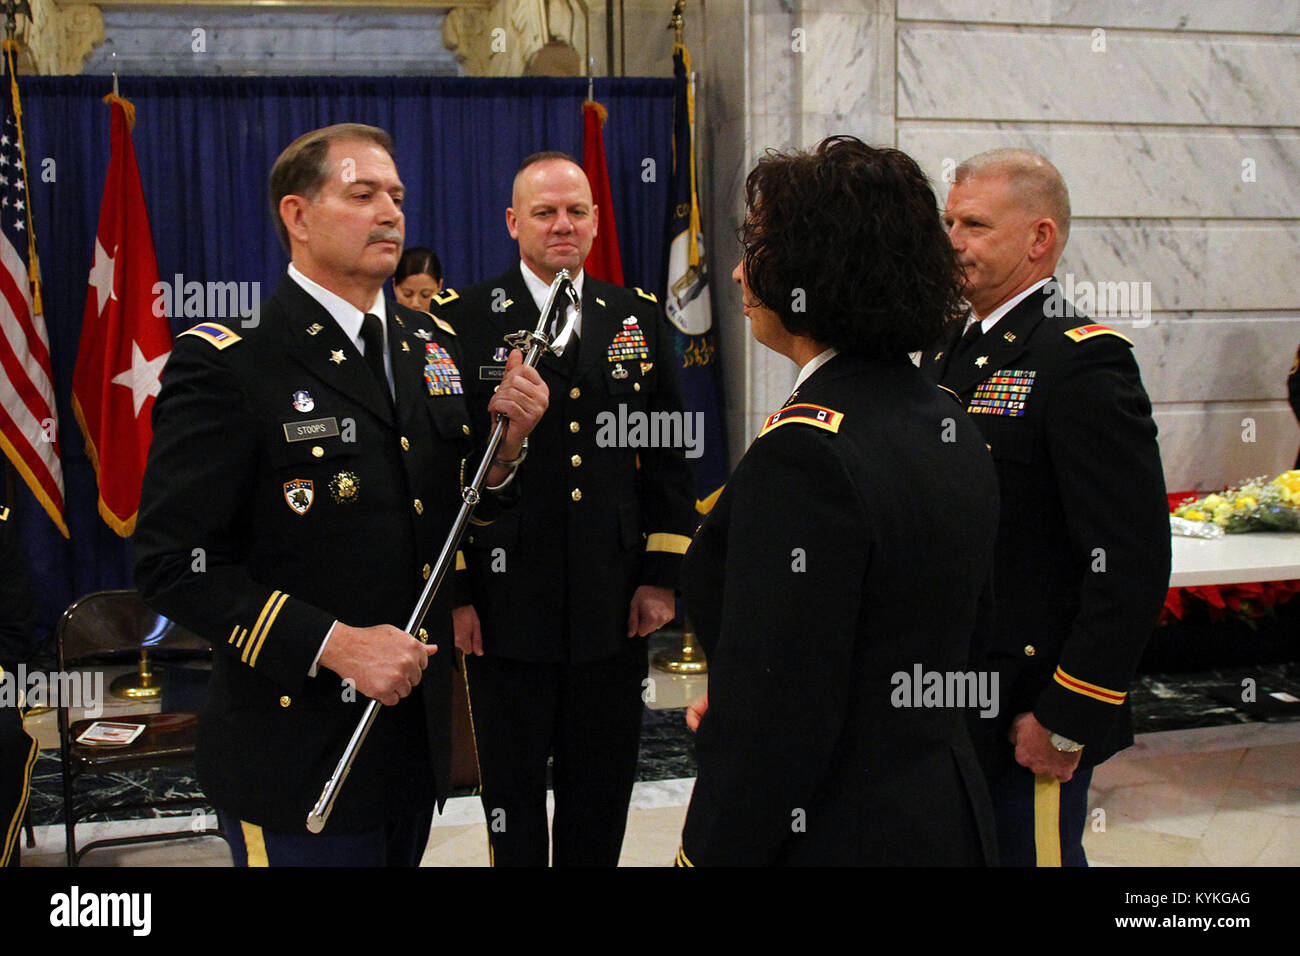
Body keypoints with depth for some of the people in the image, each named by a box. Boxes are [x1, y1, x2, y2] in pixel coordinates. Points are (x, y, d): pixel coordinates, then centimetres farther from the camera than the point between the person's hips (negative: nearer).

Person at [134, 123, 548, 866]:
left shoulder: (435, 346, 9)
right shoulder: (226, 364, -13)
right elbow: (173, 561, -17)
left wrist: (505, 442, -6)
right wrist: (335, 644, -23)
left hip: (420, 740, 7)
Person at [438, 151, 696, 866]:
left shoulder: (639, 318, 8)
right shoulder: (462, 320, -3)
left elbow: (668, 456, 9)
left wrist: (662, 577, 3)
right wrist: (452, 593, -7)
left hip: (616, 610, 3)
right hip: (505, 610, -2)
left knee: (603, 795, 14)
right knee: (512, 792, 11)